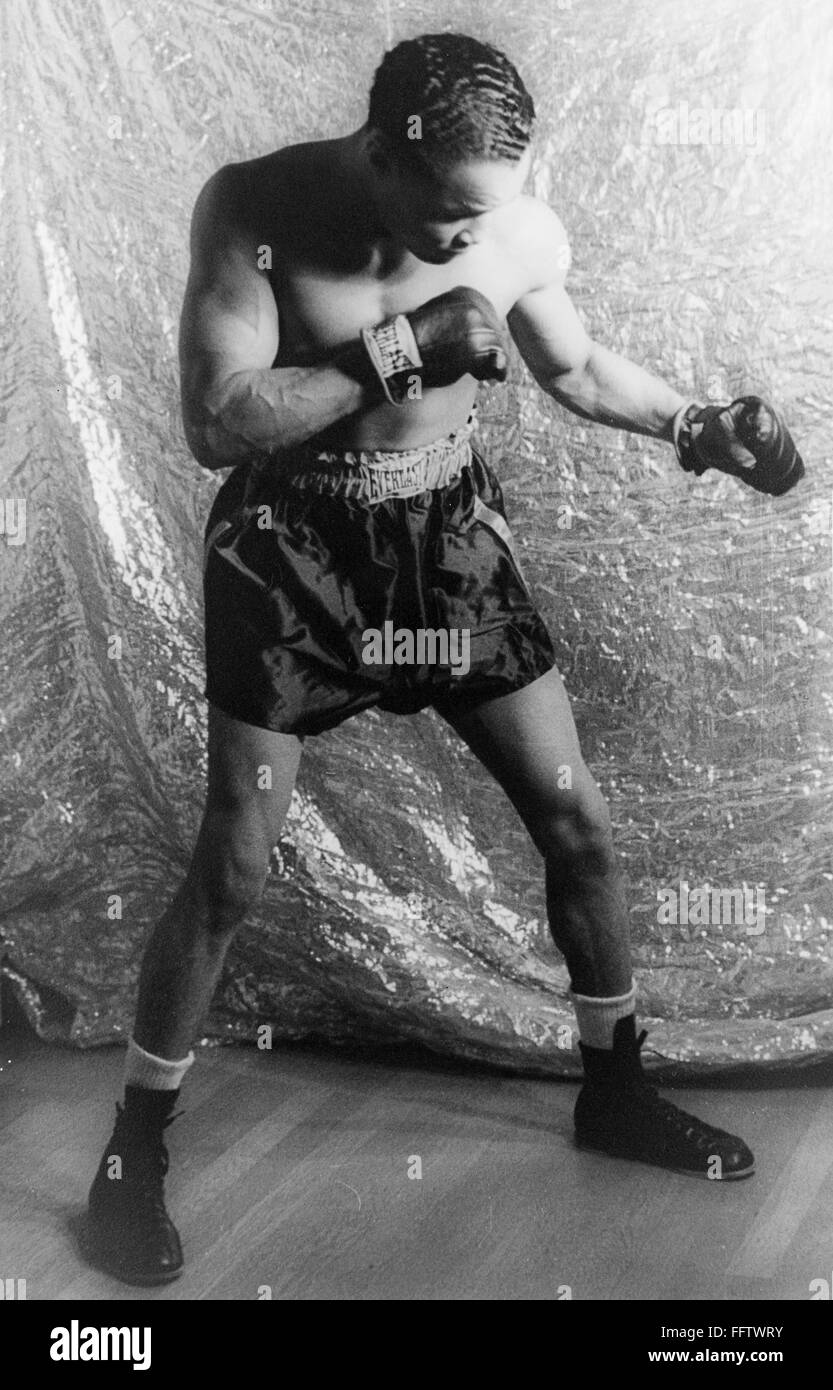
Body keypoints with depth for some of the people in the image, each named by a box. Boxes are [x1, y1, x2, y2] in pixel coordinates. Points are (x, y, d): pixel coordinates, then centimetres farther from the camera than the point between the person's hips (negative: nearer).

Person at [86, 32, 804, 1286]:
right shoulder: (255, 207, -17)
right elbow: (215, 423, -23)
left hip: (449, 533, 4)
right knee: (235, 868, -3)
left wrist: (701, 430, -2)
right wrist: (401, 349, -27)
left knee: (578, 819, 4)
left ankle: (616, 1089, 28)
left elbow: (576, 367, 11)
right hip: (292, 546, -3)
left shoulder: (525, 233, -7)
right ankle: (136, 1147, 19)